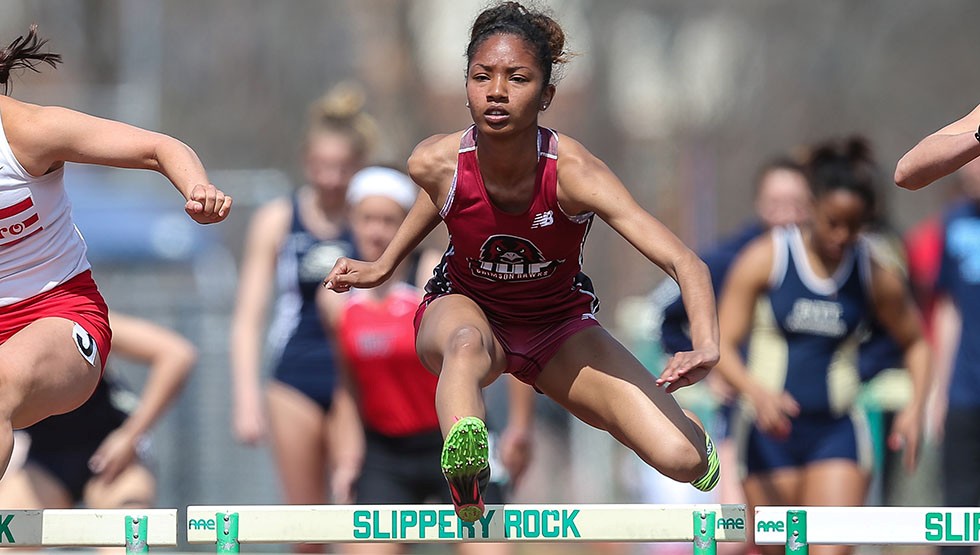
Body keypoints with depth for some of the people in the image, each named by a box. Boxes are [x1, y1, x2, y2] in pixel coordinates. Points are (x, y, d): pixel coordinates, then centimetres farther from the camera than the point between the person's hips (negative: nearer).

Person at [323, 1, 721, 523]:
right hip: (465, 309, 0)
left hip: (559, 328, 0)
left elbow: (684, 262, -40)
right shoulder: (435, 163, -24)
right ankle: (466, 489, -66)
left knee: (683, 460, -14)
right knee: (467, 343, -40)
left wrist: (705, 347, -56)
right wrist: (384, 265, 5)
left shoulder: (574, 173, -32)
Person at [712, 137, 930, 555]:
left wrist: (915, 407, 0)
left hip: (837, 431, 0)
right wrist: (756, 391, -26)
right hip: (771, 428, 0)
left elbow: (915, 342, 17)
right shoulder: (765, 258, -6)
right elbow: (721, 345, -7)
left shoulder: (876, 278, 0)